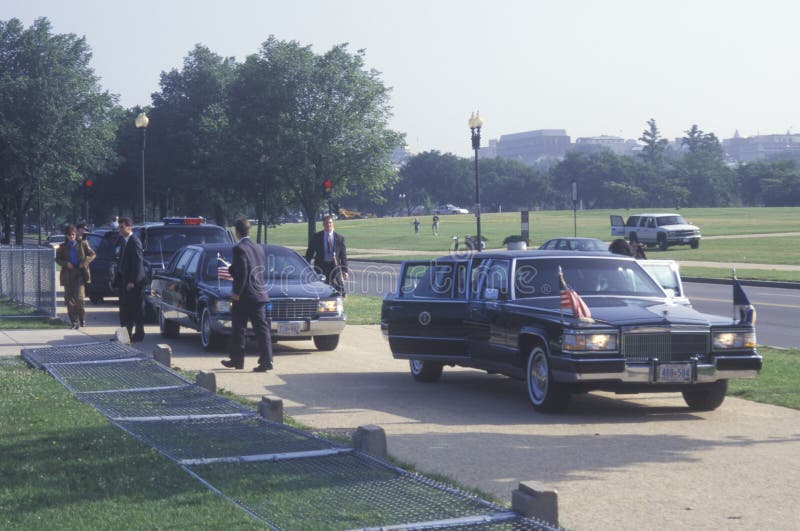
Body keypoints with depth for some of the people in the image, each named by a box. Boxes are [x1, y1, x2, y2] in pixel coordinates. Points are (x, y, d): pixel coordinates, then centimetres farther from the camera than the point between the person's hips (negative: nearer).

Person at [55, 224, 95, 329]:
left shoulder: (82, 244, 6)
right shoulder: (63, 247, 11)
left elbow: (92, 254, 9)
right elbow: (57, 259, 13)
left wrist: (84, 262, -7)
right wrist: (66, 263, -7)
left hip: (80, 273, -3)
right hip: (68, 275, 3)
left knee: (79, 297, -15)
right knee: (69, 299, 0)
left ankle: (82, 318, 8)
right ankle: (74, 322, 7)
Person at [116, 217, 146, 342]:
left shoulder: (134, 242, -13)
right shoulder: (124, 241, 15)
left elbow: (138, 262, -18)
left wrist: (133, 281, -21)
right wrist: (118, 279, 14)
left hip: (134, 281, -9)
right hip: (124, 280, 9)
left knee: (136, 308, -2)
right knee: (125, 309, 12)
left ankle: (139, 334, 4)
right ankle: (126, 333, 18)